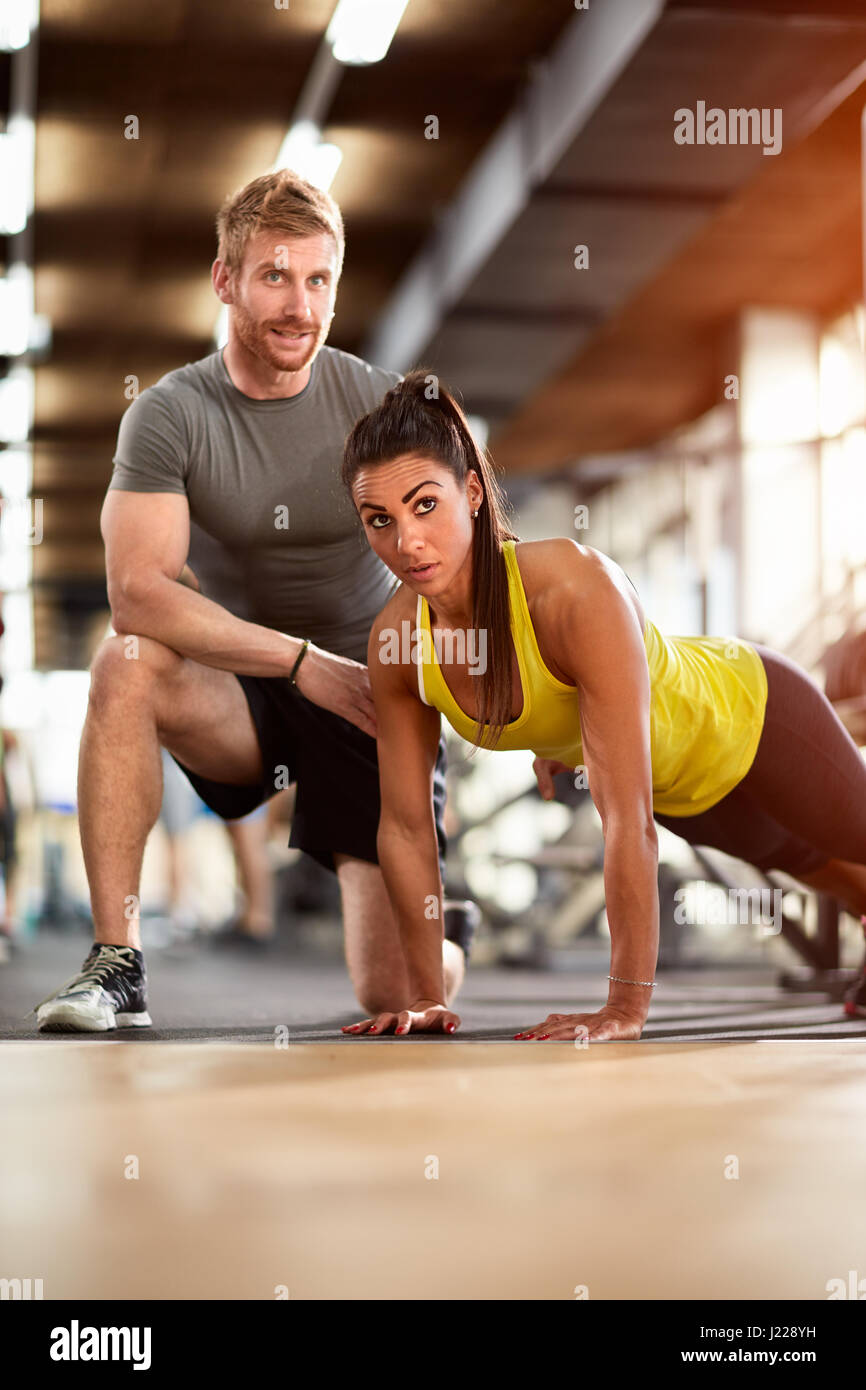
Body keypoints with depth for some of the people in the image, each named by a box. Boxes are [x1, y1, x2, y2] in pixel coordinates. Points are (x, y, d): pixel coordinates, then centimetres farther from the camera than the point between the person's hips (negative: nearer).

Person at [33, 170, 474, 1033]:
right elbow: (137, 594, -24)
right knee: (126, 666, -34)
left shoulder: (379, 404, -8)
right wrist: (304, 661, -29)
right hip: (239, 698, 0)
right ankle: (116, 964, -22)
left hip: (372, 698, 0)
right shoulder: (168, 417, -11)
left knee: (398, 993, -11)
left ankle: (448, 930, 30)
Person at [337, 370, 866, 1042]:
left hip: (749, 716, -6)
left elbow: (626, 816, -45)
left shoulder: (579, 589, -45)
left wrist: (627, 1008, -42)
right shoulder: (394, 640, -27)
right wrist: (429, 997, -14)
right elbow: (406, 827, -16)